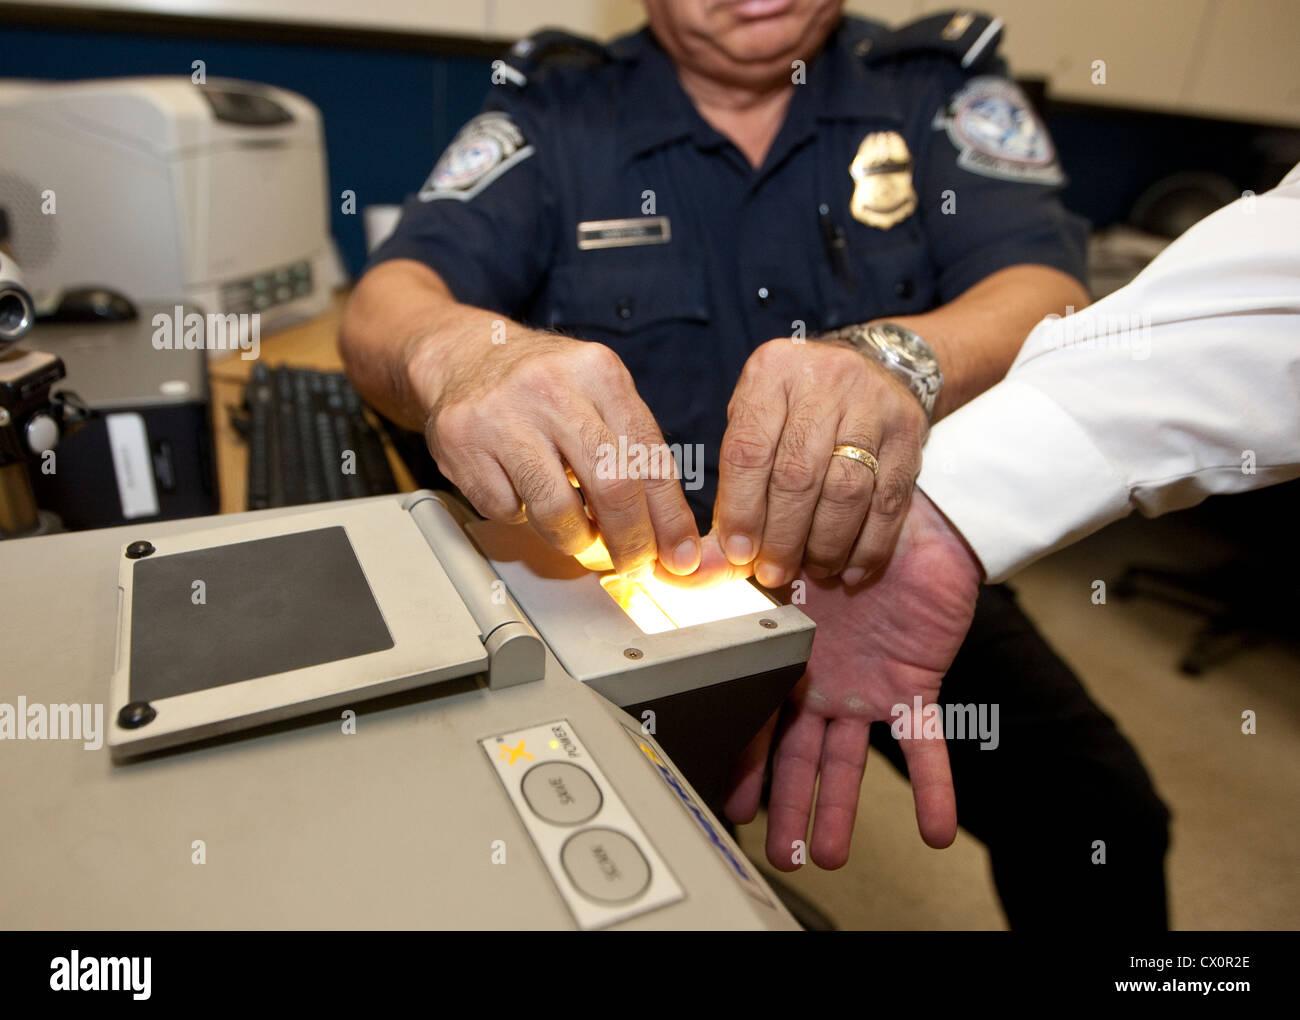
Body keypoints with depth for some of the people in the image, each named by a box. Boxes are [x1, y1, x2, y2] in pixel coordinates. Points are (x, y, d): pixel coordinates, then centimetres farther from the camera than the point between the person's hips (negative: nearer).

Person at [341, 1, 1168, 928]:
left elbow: (1051, 298, -11)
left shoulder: (946, 88, 5)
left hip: (889, 566, 1)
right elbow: (384, 303, -9)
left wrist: (900, 360, -34)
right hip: (617, 578, 0)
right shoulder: (551, 115, 3)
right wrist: (455, 349, -34)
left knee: (1103, 818, -16)